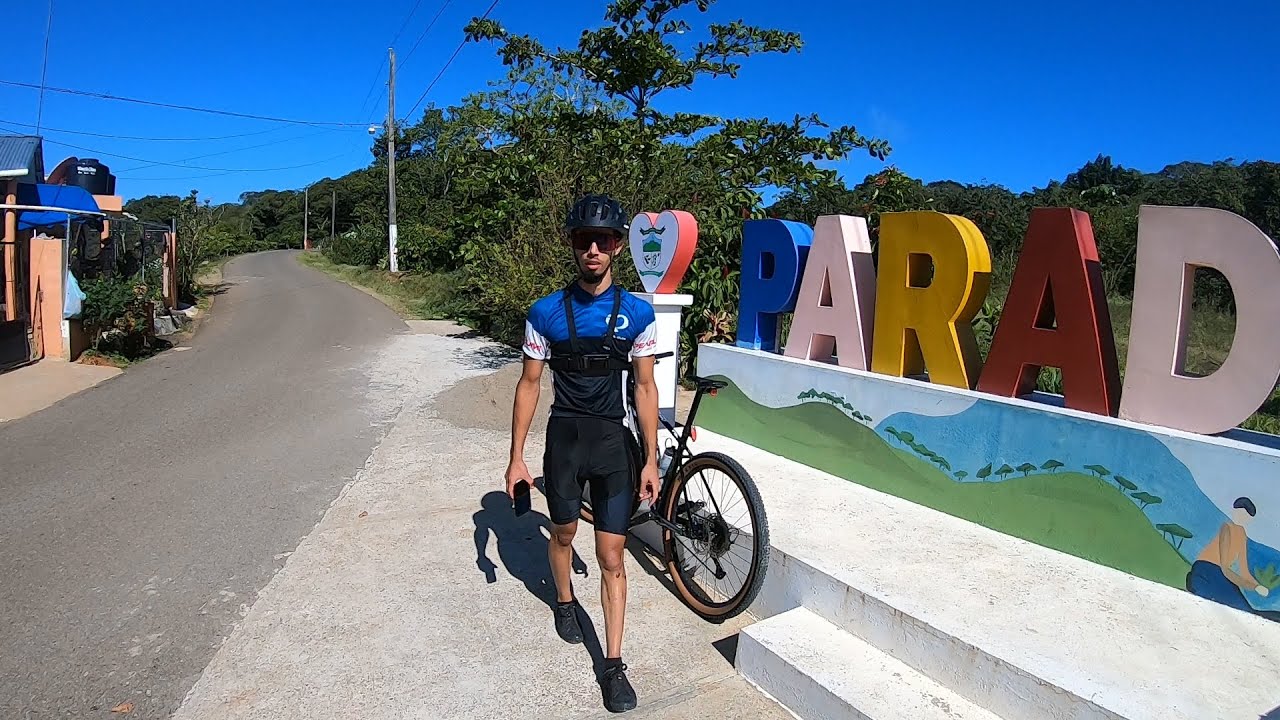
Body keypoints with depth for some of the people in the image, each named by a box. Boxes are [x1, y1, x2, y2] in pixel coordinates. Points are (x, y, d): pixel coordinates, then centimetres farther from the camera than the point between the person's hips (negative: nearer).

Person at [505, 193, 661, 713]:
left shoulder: (637, 313, -6)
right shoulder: (546, 313, -7)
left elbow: (645, 387, -1)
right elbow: (529, 384, -1)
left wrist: (651, 459, -2)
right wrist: (516, 456, -2)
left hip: (615, 441, 0)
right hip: (564, 439, 1)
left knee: (612, 559, 3)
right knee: (563, 534, 22)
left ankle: (613, 665, 17)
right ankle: (564, 599, 52)